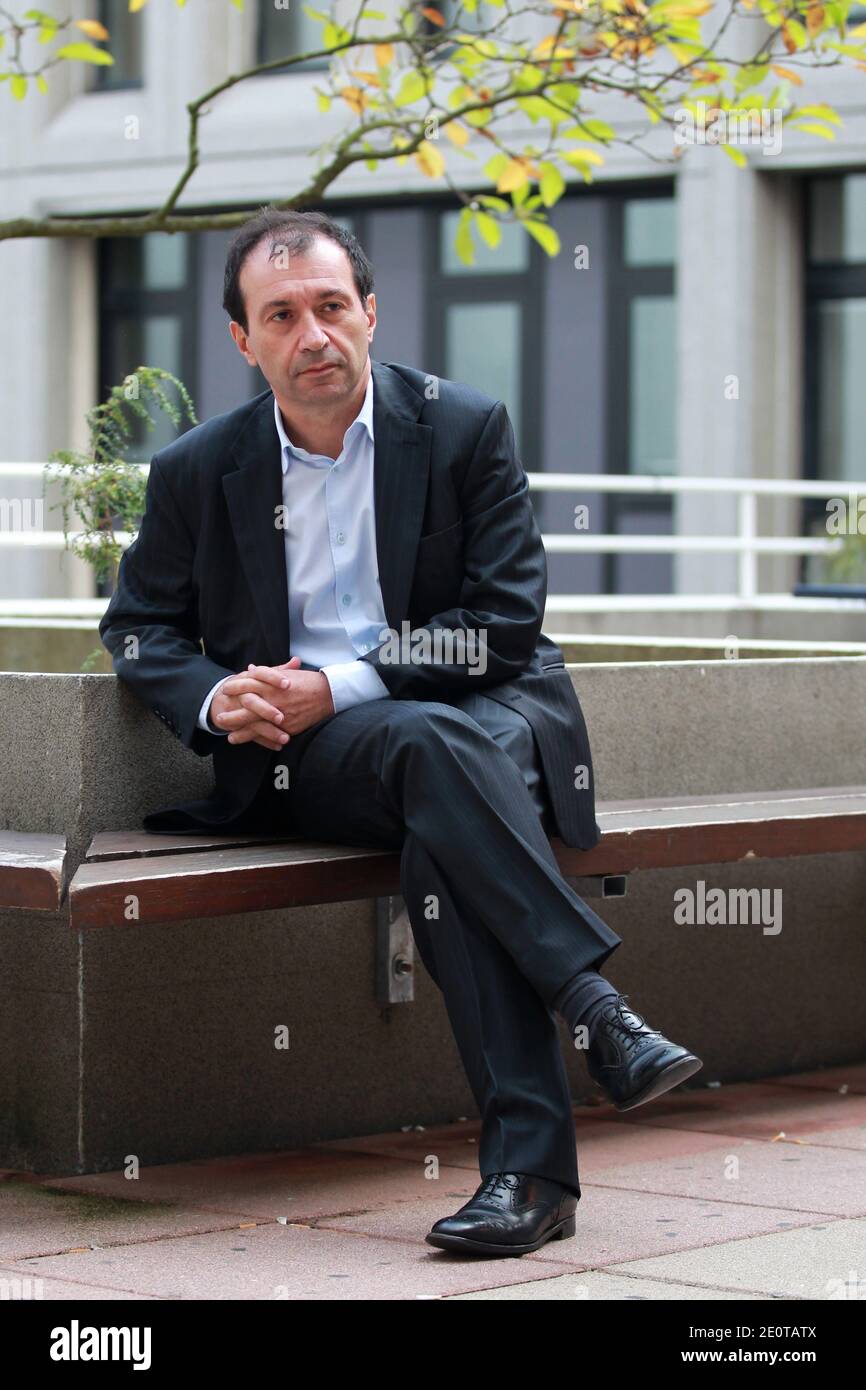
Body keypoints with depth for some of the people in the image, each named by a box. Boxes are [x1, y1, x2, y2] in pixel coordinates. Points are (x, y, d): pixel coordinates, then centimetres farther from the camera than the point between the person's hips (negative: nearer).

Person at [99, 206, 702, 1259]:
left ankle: (523, 1164, -40)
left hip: (493, 712, 0)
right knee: (426, 744, -36)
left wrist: (342, 685, -15)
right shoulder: (199, 470, 6)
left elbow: (506, 621, -4)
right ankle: (596, 1009, -43)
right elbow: (138, 627, 16)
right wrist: (213, 698, -8)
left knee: (440, 840, -36)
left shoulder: (466, 428, 1)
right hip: (304, 759, 0)